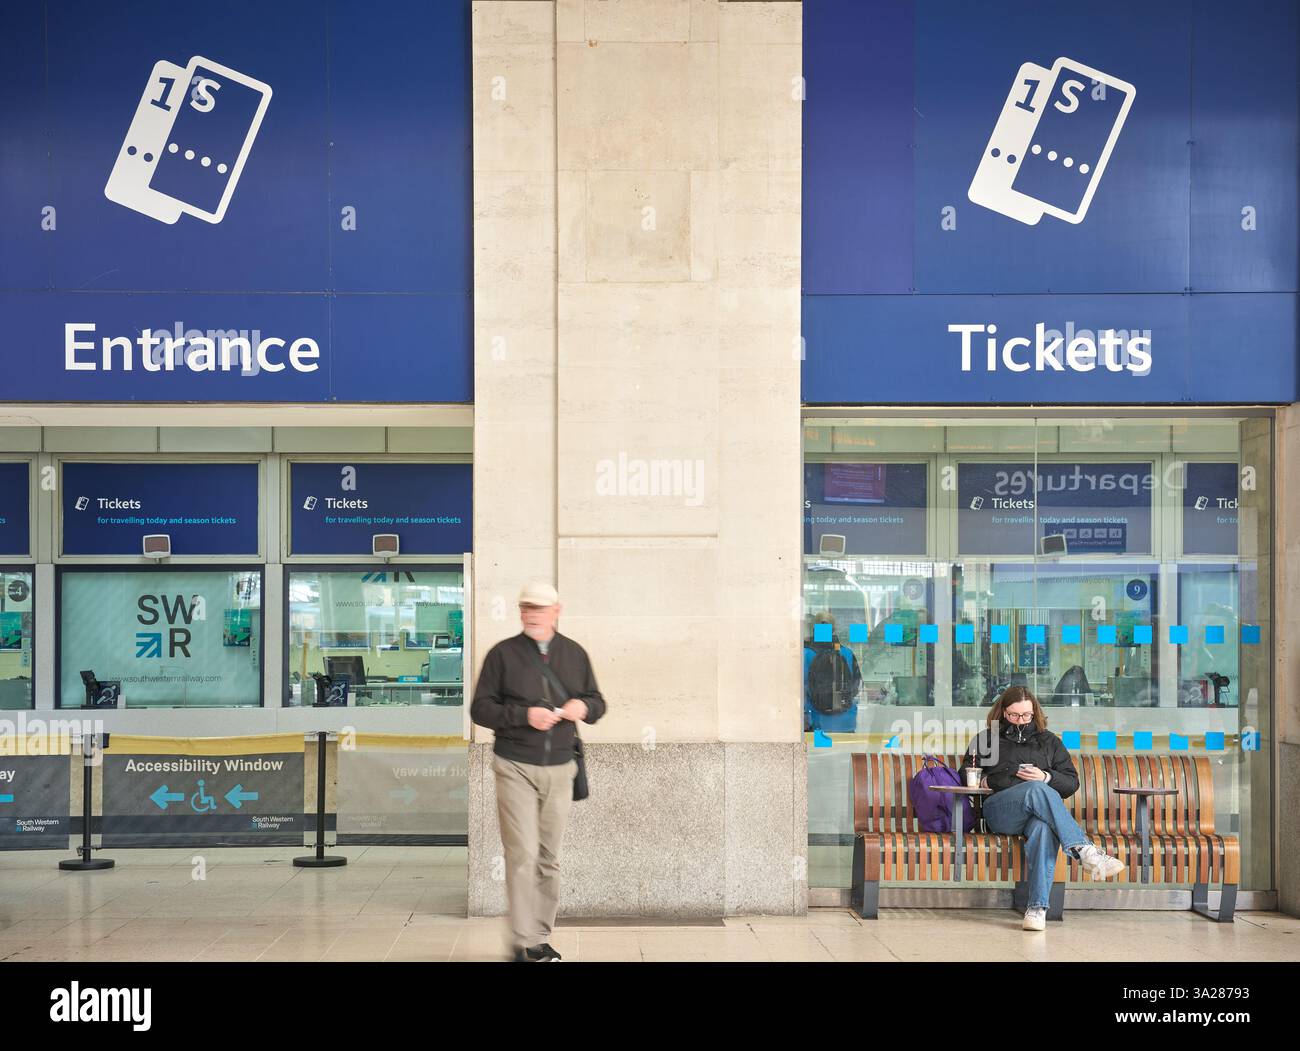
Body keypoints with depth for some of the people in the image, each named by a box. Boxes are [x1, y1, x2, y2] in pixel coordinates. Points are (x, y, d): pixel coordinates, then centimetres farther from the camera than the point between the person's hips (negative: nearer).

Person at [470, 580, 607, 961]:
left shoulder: (575, 654, 10)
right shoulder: (502, 654, -1)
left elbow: (596, 701, 16)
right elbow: (480, 708, -3)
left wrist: (584, 707, -8)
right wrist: (524, 715, -18)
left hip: (559, 769, 4)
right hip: (515, 768, -4)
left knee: (550, 859, 8)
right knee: (522, 856, -10)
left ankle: (541, 939, 18)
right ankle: (525, 943, -3)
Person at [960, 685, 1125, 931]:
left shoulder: (1049, 742, 27)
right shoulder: (987, 740, 24)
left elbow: (1072, 782, 20)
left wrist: (1046, 777, 0)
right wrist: (984, 781, 2)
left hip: (1040, 812, 1)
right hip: (1000, 813, -1)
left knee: (1044, 827, -41)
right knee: (1037, 790, -37)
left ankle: (1037, 908, -49)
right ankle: (1085, 851, -48)